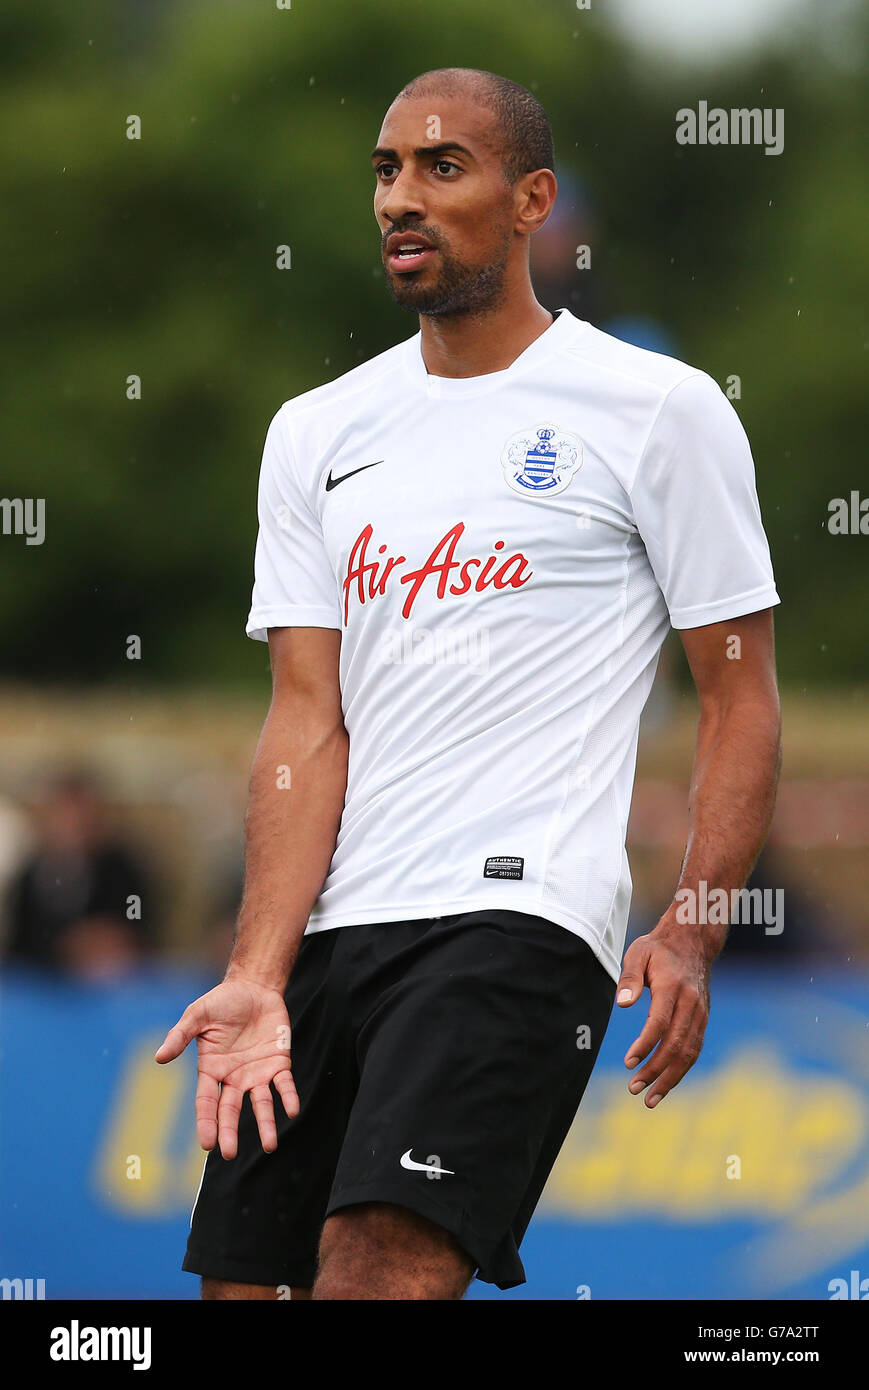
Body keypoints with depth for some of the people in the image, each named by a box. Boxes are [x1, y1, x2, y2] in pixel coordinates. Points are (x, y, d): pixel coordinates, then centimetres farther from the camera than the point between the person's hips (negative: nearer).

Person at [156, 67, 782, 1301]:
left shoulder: (659, 411, 2)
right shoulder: (317, 434, 15)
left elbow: (741, 693, 3)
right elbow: (309, 721, 8)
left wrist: (693, 935, -11)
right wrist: (259, 976, -5)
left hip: (521, 913, -6)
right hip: (327, 925, 6)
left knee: (377, 1269, -25)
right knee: (243, 1279, 3)